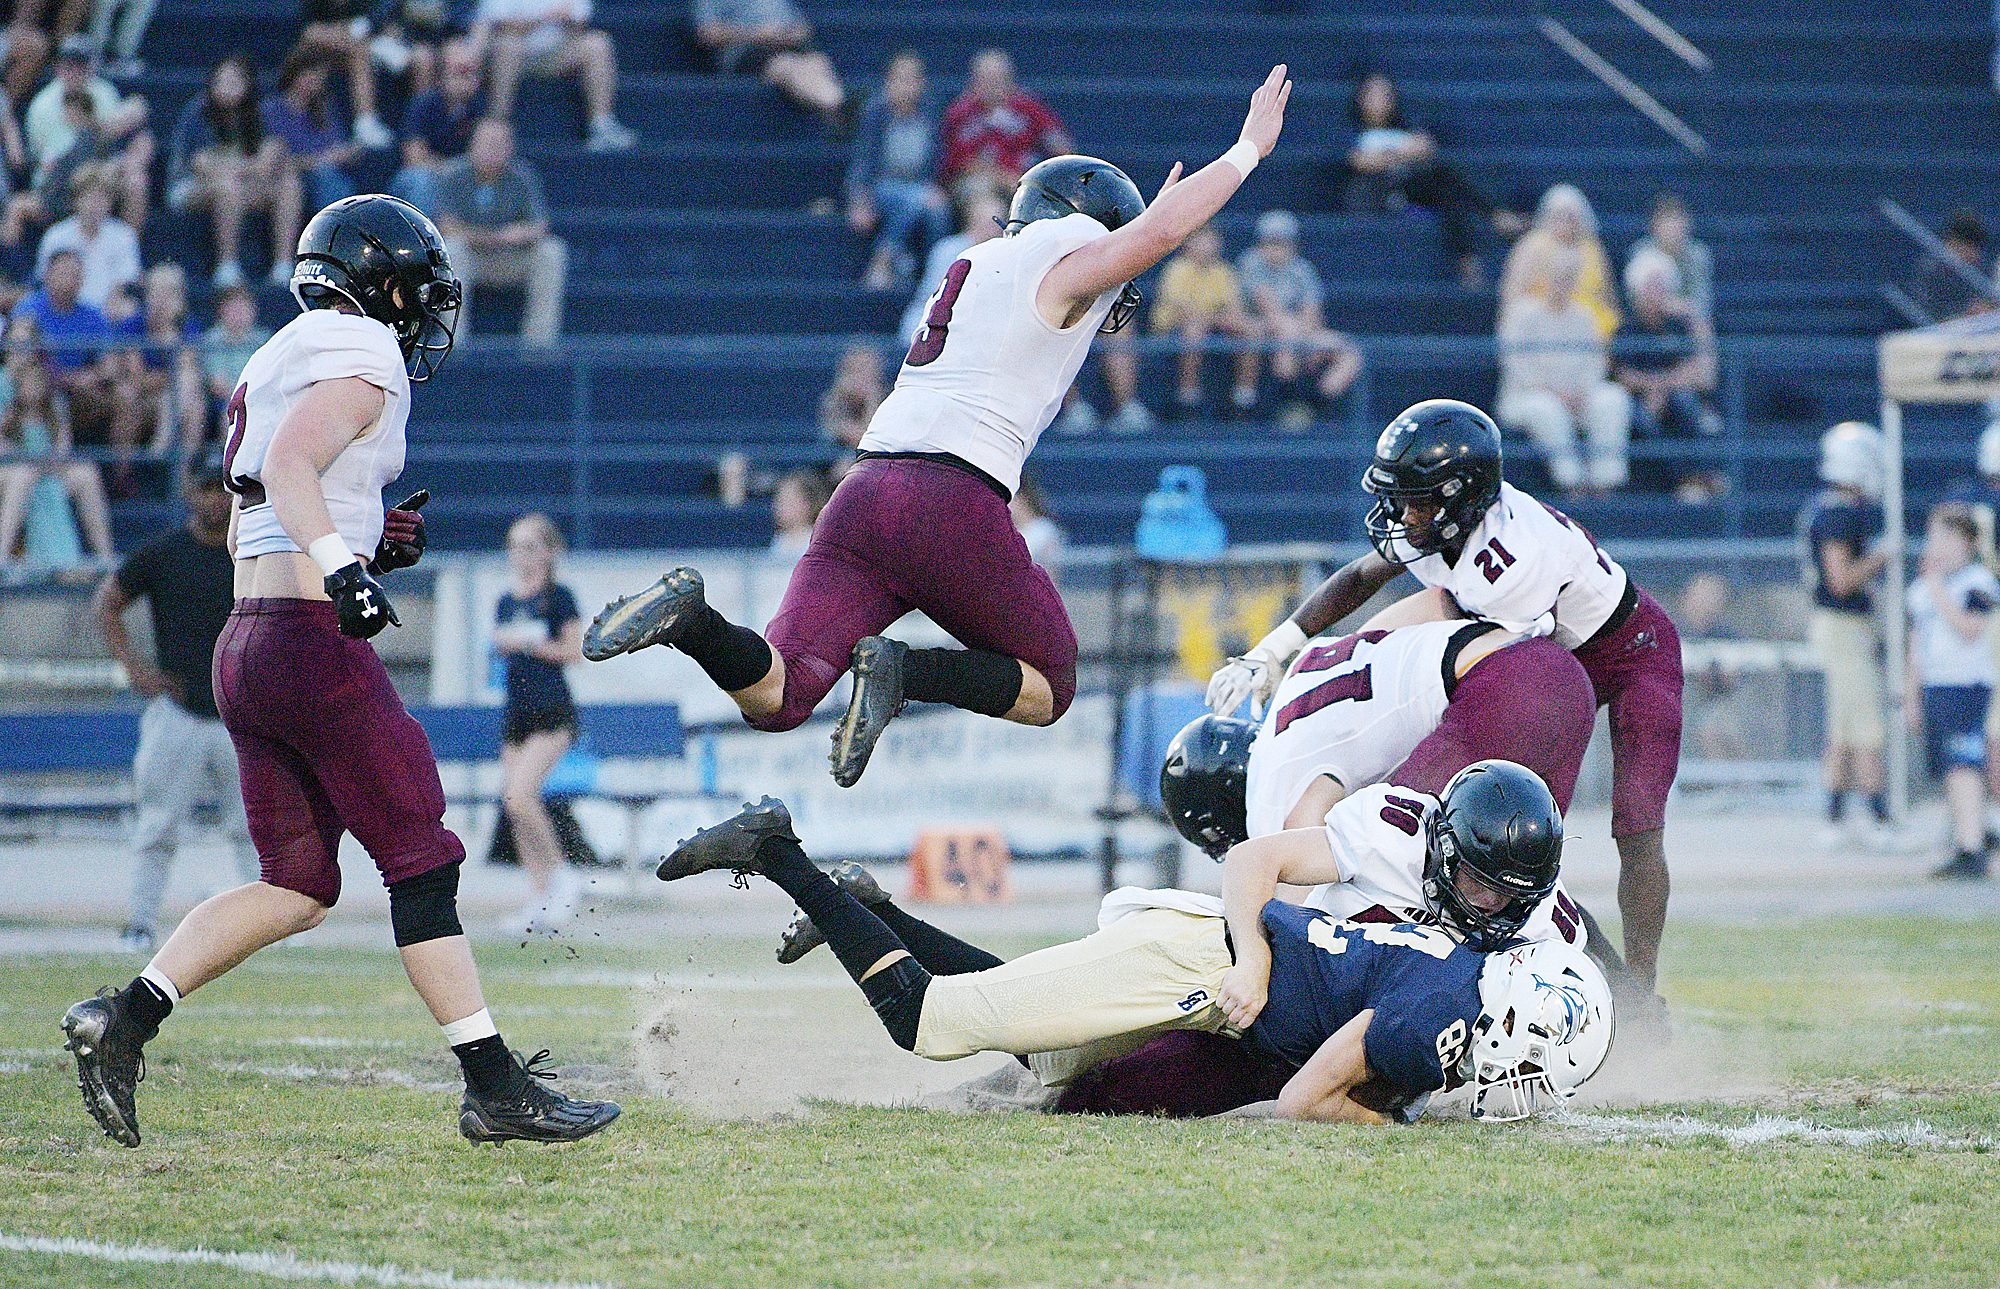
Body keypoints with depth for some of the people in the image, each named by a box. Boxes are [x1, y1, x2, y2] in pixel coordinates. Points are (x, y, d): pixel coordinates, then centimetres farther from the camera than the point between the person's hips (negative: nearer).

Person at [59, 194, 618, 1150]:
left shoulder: (278, 362, 22)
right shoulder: (363, 359, -5)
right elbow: (290, 463, -22)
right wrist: (338, 563, -35)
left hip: (245, 642, 9)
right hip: (315, 640, -9)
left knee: (297, 885, 10)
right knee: (421, 861, -5)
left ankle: (125, 1016, -3)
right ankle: (495, 1087, -5)